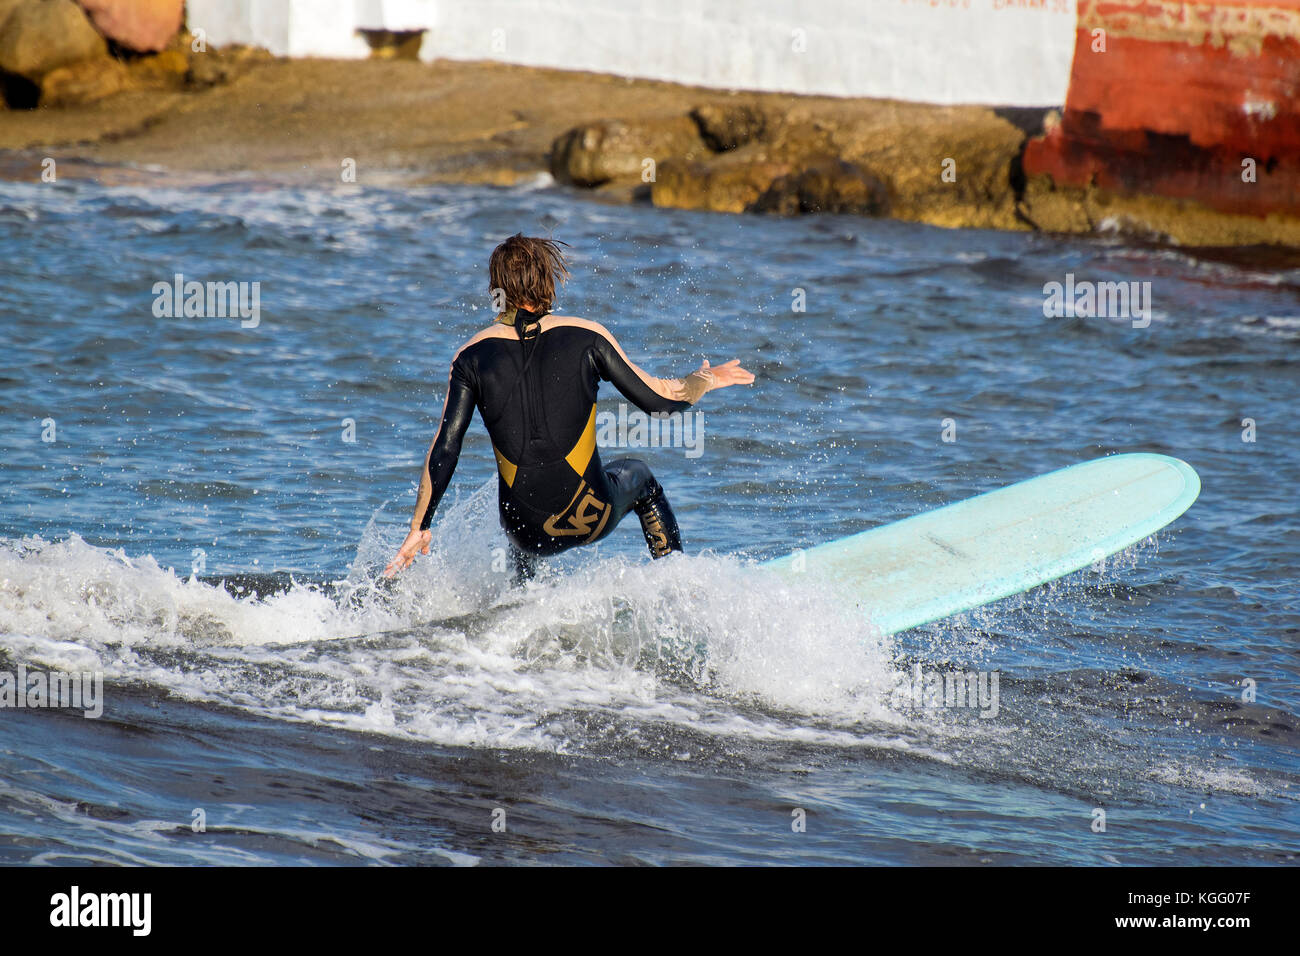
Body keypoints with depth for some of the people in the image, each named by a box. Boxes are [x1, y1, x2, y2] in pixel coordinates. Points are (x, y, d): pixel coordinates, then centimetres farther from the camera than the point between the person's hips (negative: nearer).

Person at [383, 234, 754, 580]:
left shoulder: (471, 357, -2)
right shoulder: (585, 336, -5)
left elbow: (443, 451, -4)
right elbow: (658, 400, -1)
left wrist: (419, 529, 3)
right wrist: (706, 380, 19)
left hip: (528, 531, 1)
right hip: (591, 518, -1)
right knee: (636, 473, 35)